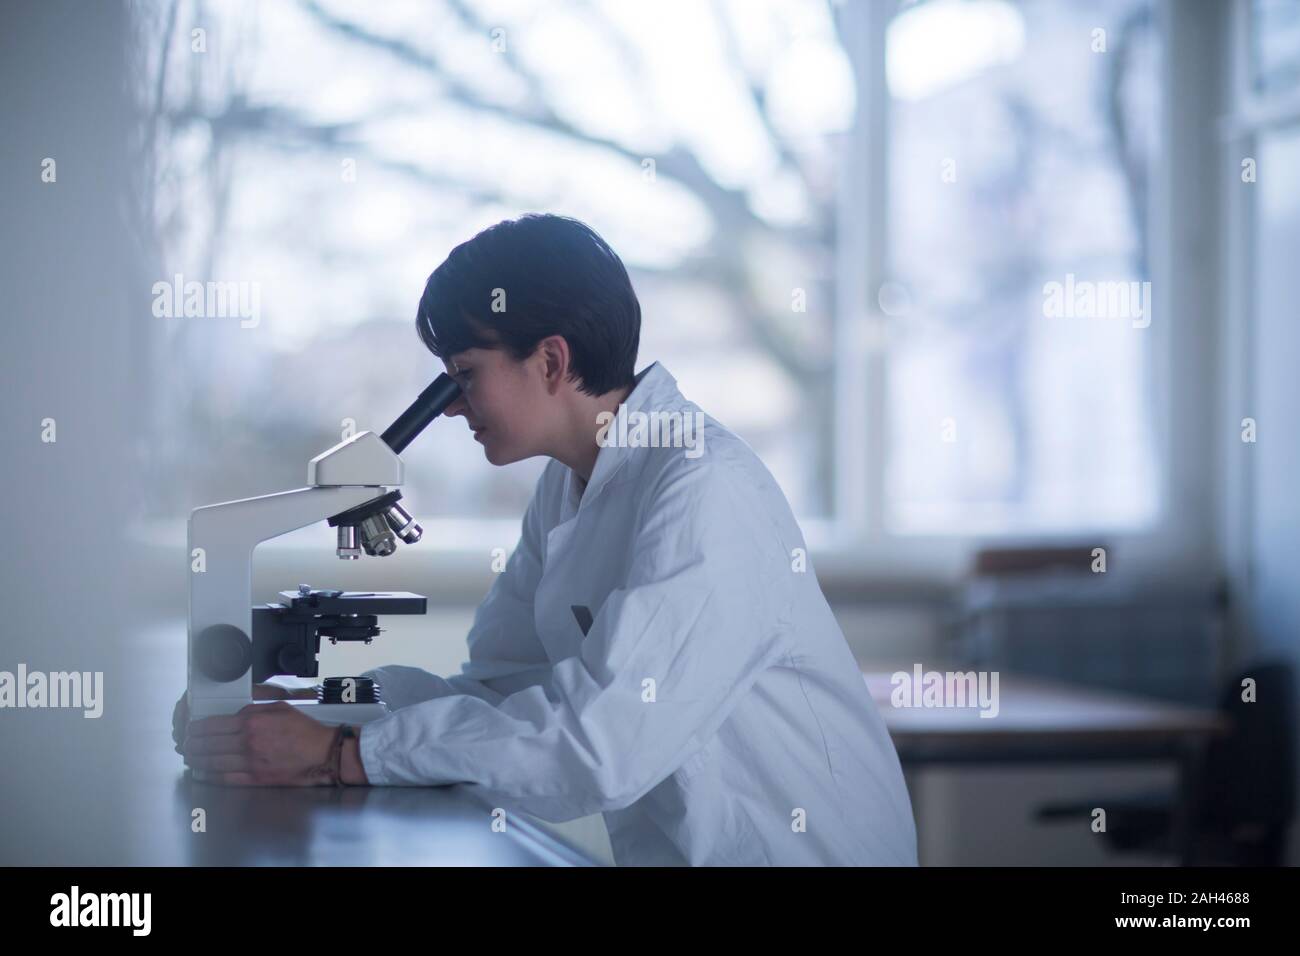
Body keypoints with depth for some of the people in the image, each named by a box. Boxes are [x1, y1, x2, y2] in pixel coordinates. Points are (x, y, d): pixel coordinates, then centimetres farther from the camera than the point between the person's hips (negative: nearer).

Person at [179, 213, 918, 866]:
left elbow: (600, 747, -26)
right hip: (676, 848, 7)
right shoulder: (569, 489, 8)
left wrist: (342, 756, -23)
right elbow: (494, 689, 7)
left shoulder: (706, 496, -20)